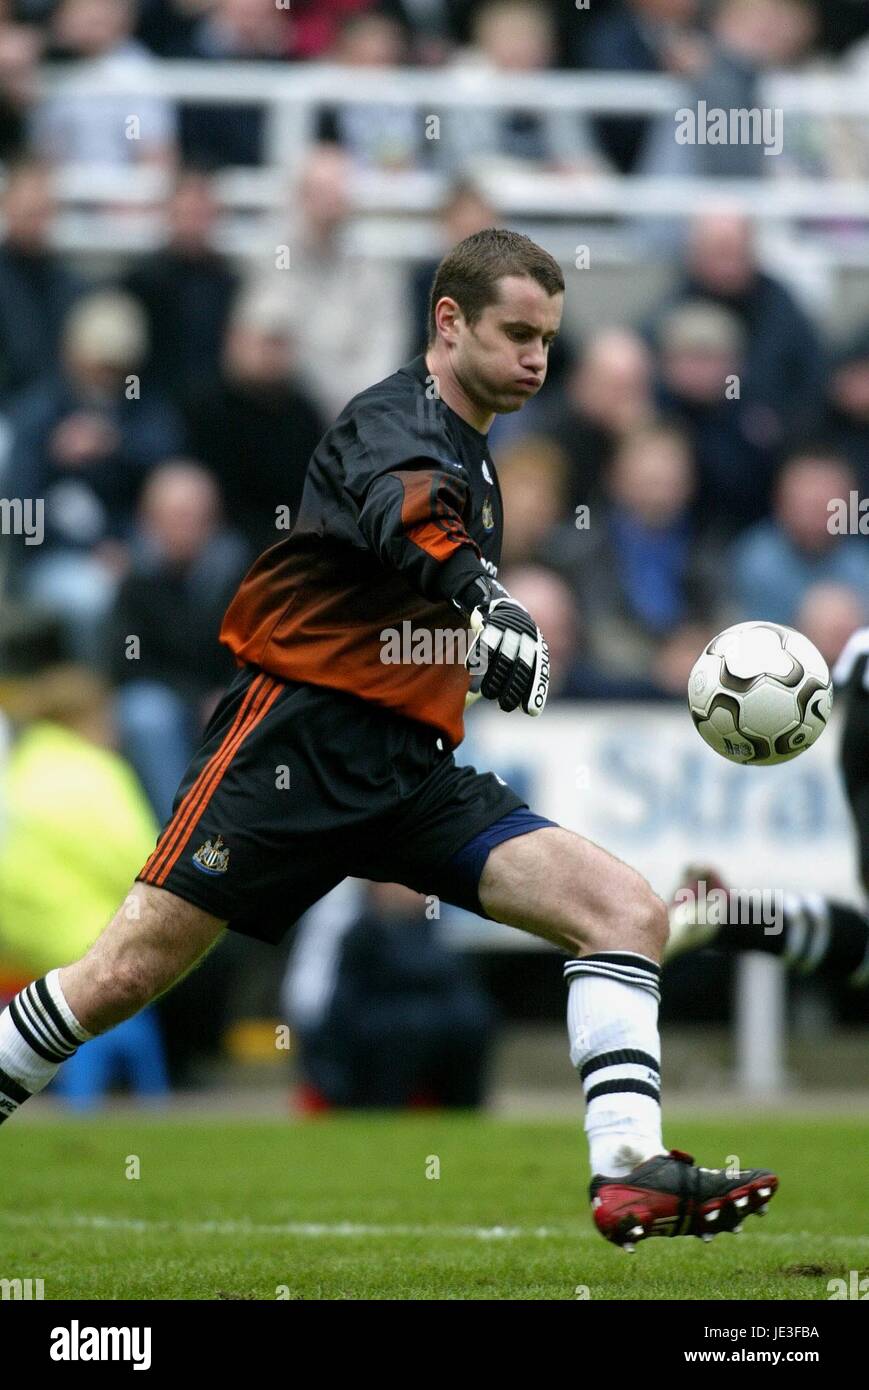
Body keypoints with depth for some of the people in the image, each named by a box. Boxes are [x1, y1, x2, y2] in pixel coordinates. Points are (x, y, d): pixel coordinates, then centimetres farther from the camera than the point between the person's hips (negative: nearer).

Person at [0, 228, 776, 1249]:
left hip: (413, 771, 8)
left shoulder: (469, 457, 19)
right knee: (125, 975, -10)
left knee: (628, 911, -9)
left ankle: (630, 1174, -21)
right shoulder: (398, 424, -10)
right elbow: (405, 513, -35)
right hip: (301, 738, -8)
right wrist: (489, 612, -53)